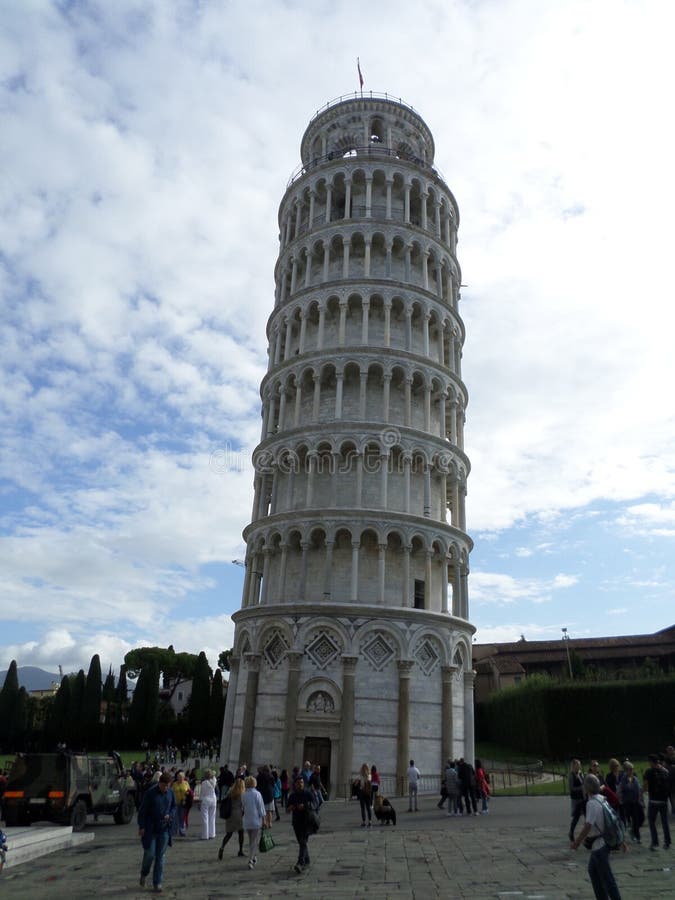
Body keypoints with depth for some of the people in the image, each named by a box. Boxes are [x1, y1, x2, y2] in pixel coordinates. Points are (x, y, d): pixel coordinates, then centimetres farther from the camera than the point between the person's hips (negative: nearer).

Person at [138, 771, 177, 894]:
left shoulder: (170, 793, -2)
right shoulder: (150, 793, -15)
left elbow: (174, 807, 9)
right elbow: (142, 810, -10)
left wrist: (170, 815, -11)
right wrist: (141, 826, -12)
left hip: (164, 829, 3)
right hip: (150, 829, -3)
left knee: (160, 856, 6)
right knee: (149, 854, 0)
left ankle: (157, 883, 17)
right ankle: (144, 874, 31)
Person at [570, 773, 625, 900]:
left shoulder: (592, 803, -23)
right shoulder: (602, 799, 4)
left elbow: (588, 826, -27)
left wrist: (576, 843, -18)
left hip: (599, 845, -9)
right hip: (601, 843, 9)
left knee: (607, 877, 3)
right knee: (593, 871, 21)